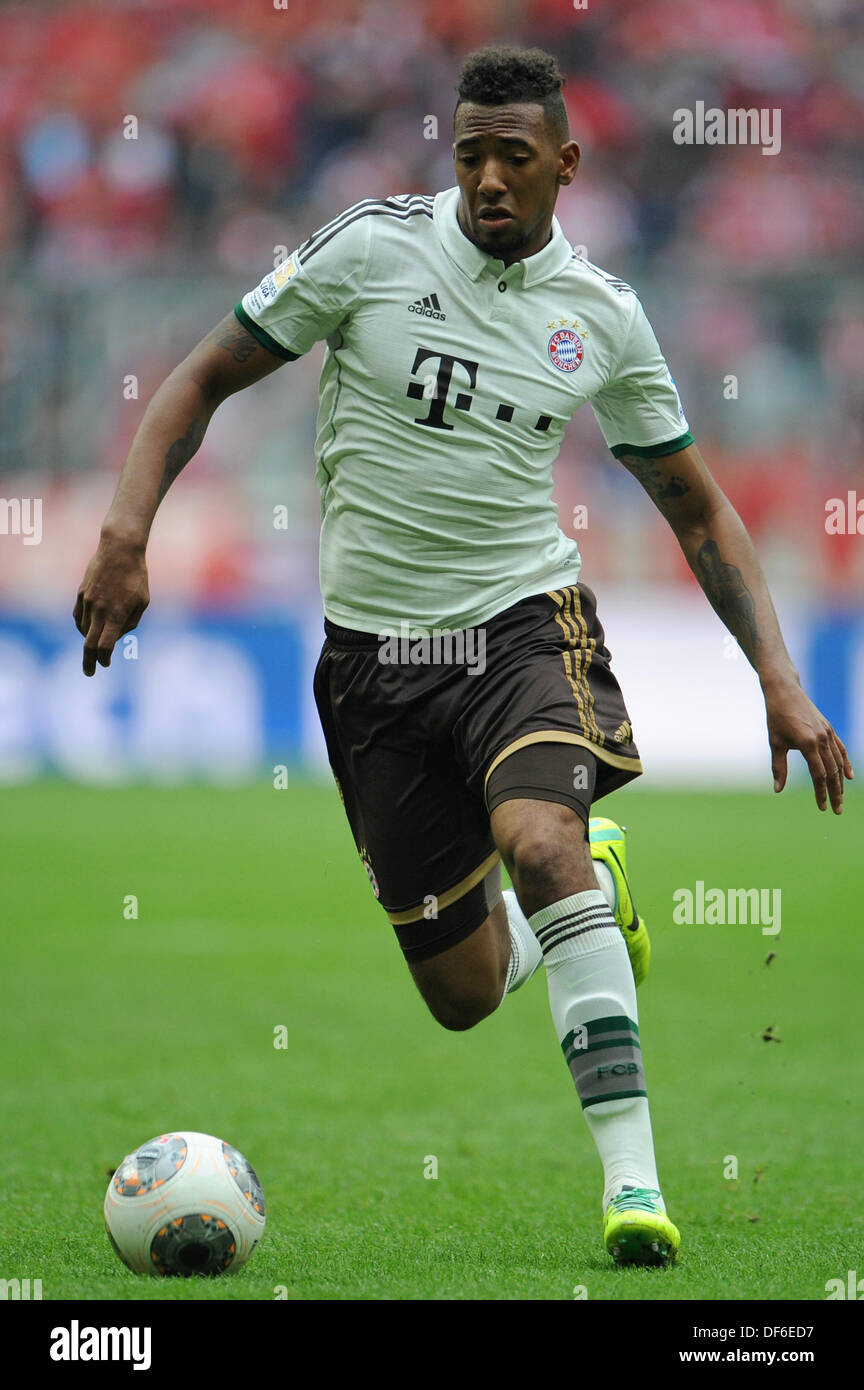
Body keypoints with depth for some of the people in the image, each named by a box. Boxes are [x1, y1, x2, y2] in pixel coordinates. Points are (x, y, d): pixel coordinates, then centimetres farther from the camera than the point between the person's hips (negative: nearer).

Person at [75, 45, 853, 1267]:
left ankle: (633, 1178, -32)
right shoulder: (373, 248, -6)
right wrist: (125, 534, -14)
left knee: (540, 843, -33)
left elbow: (697, 510, 11)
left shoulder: (602, 315, 1)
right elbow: (206, 380, 0)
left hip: (526, 625, -1)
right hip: (375, 653, 1)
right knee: (463, 995, 4)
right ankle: (589, 886, 40)